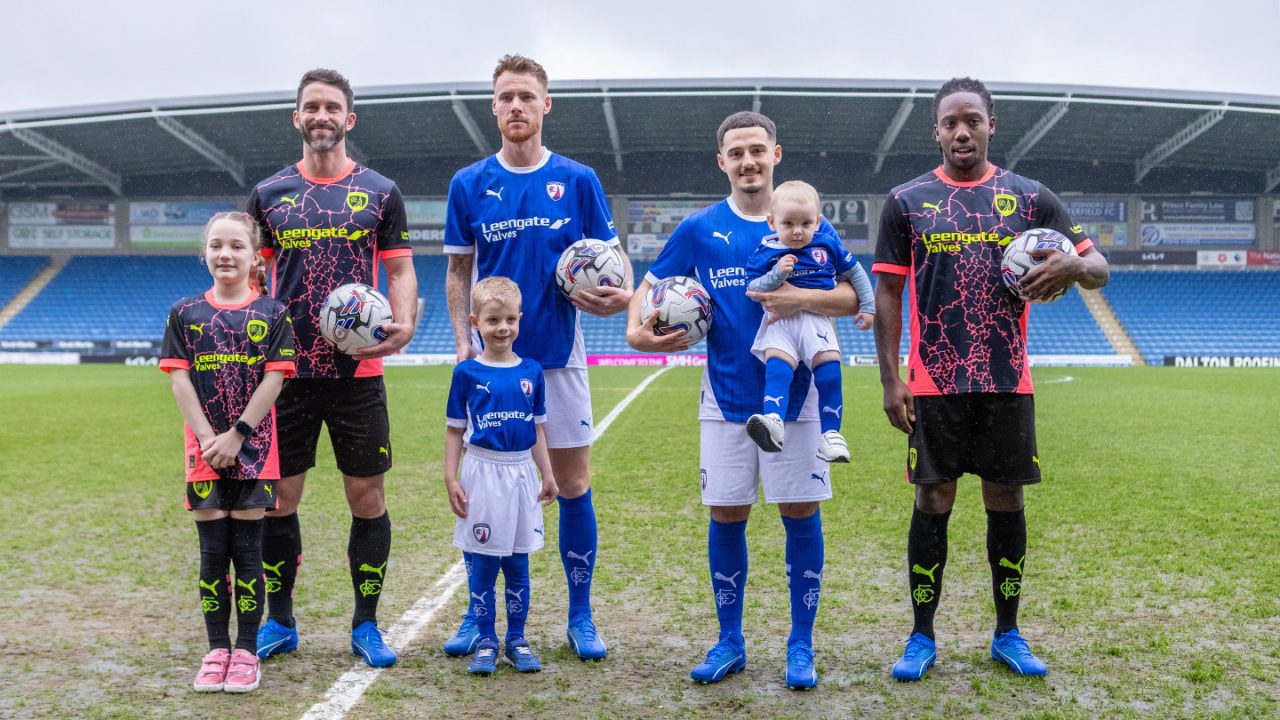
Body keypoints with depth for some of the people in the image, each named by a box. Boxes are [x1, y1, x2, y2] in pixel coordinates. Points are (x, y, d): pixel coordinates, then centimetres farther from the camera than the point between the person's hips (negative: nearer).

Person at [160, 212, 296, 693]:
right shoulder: (185, 313, 5)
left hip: (254, 447, -2)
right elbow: (179, 380, 0)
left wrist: (236, 436, -12)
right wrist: (208, 439, -9)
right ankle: (217, 649, 19)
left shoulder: (272, 314, 0)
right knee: (212, 552, 7)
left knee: (247, 550, 3)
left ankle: (247, 651, 14)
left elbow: (274, 379, -7)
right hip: (204, 449, 2)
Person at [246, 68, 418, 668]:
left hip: (359, 370, -1)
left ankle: (365, 625, 18)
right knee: (278, 497, 6)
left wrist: (403, 321, -15)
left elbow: (400, 269, 5)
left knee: (367, 496, 3)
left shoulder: (380, 193, 6)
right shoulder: (269, 194, 9)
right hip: (287, 370, 1)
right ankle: (279, 622, 24)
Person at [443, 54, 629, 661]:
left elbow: (611, 255, 5)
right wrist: (462, 338, -3)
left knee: (573, 487, 3)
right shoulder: (469, 184, 5)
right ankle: (479, 614, 22)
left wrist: (621, 293, -17)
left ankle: (580, 618, 18)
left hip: (559, 357, 0)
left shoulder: (578, 180, 2)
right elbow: (459, 271, 9)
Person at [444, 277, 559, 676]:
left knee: (518, 562, 10)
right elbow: (454, 430, 0)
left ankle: (517, 640, 21)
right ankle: (486, 641, 17)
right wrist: (450, 478, -6)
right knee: (481, 563, 5)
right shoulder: (467, 373, -3)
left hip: (521, 474, 2)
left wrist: (547, 474, 8)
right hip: (482, 474, -2)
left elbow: (537, 429, 10)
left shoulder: (531, 371, 4)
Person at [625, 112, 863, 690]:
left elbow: (850, 298, 0)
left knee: (801, 514, 3)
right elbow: (649, 285, 8)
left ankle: (801, 645, 18)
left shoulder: (808, 224, 2)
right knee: (726, 516, 6)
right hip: (726, 397, 1)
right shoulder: (699, 229, 4)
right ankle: (729, 642, 22)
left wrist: (803, 298, -19)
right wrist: (636, 331, -12)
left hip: (793, 394, 0)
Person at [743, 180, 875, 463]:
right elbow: (752, 290, 0)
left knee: (829, 370, -16)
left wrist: (867, 307, 19)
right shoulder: (765, 252, 4)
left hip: (817, 319, 1)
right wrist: (776, 275, -15)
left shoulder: (828, 246, 10)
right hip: (779, 320, -1)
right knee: (777, 366, -26)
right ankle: (773, 421, -42)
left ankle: (830, 434, -10)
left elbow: (855, 274, 23)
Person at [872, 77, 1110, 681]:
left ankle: (1008, 634, 24)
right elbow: (888, 293, 3)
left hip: (1008, 382, 2)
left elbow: (1099, 268, 9)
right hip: (933, 384, -1)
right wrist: (890, 379, -4)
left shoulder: (1029, 197, 7)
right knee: (932, 505, 3)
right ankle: (922, 639, 16)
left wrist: (1072, 265, -16)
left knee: (1006, 502, 9)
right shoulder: (906, 201, 4)